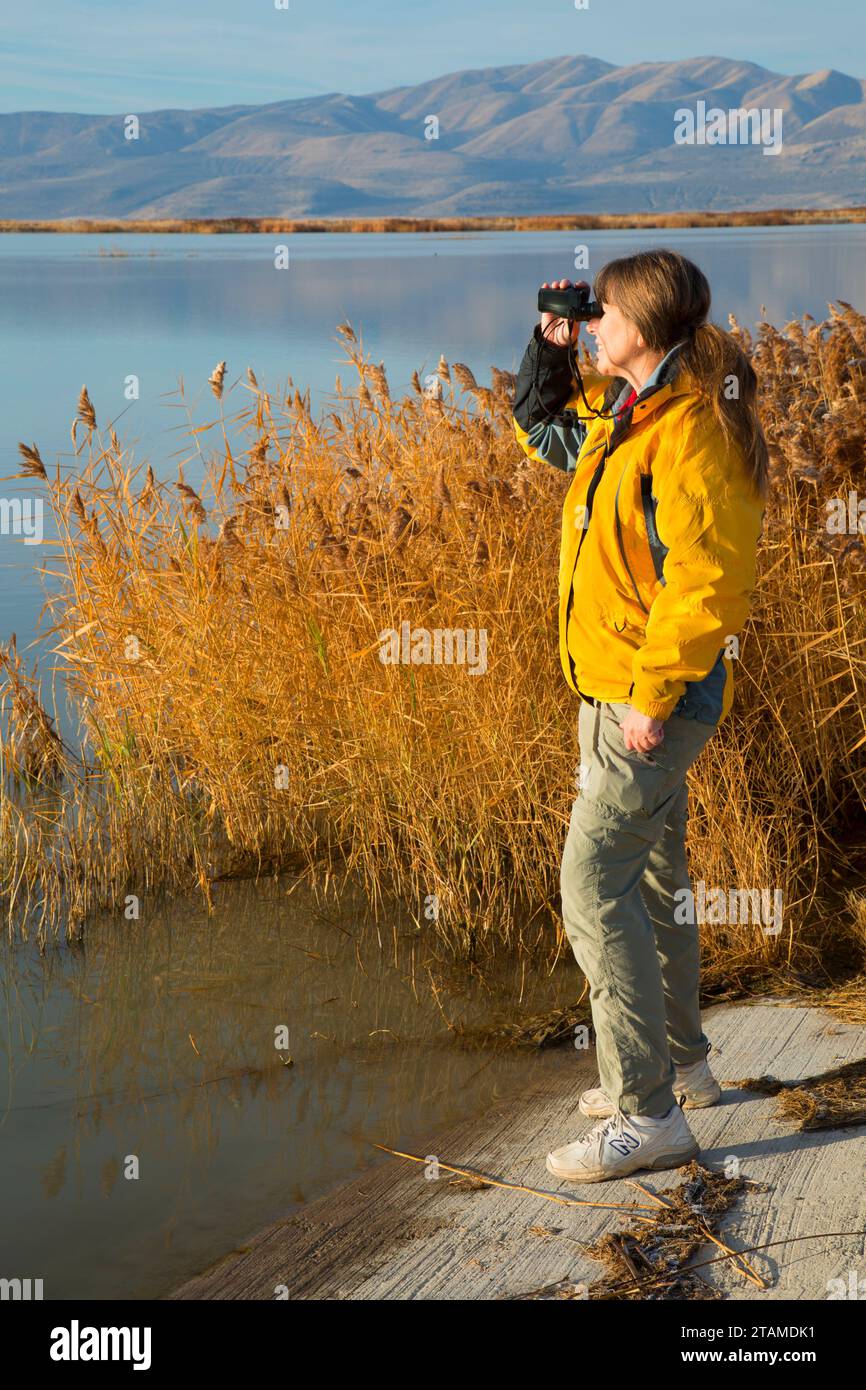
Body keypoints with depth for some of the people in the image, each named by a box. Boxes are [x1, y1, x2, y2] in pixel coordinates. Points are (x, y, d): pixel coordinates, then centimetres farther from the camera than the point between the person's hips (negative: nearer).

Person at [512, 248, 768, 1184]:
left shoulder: (691, 430, -19)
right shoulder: (620, 413, 11)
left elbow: (707, 581, -24)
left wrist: (652, 696, -24)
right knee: (652, 879, 19)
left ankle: (649, 1116, -9)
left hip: (650, 702, -10)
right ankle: (679, 1062, 35)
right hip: (619, 690, 11)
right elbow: (540, 427, 31)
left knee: (594, 888, -13)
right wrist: (550, 345, 15)